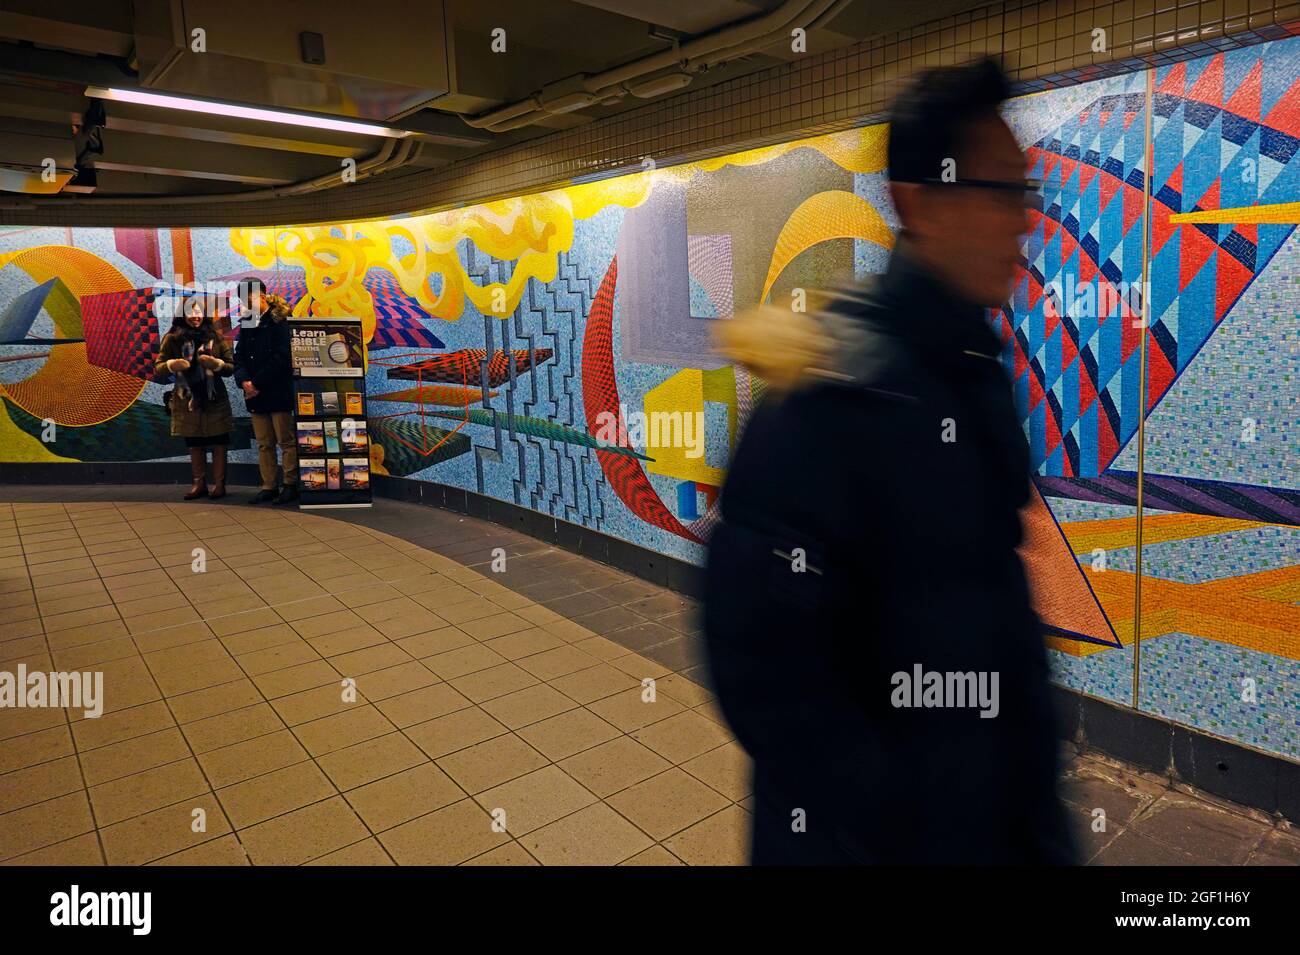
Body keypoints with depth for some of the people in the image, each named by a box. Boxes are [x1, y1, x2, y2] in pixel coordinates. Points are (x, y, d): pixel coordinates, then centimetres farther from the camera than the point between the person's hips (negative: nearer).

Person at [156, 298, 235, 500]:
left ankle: (219, 484, 9)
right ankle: (199, 484, 19)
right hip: (187, 400, 1)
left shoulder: (215, 337, 3)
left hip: (215, 400, -1)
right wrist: (171, 365, -17)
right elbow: (157, 368, 3)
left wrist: (216, 364, -17)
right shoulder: (172, 339, 3)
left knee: (218, 444, 1)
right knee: (194, 445, 10)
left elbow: (231, 367, 3)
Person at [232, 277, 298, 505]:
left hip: (278, 392, -7)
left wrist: (258, 383, -14)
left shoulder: (279, 320, -6)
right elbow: (239, 356, 10)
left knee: (286, 441, 0)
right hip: (255, 393, 7)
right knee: (264, 444, 10)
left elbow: (281, 358, -14)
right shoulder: (247, 323, 15)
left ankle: (290, 485, 7)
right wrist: (244, 381, -9)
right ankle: (269, 486, 16)